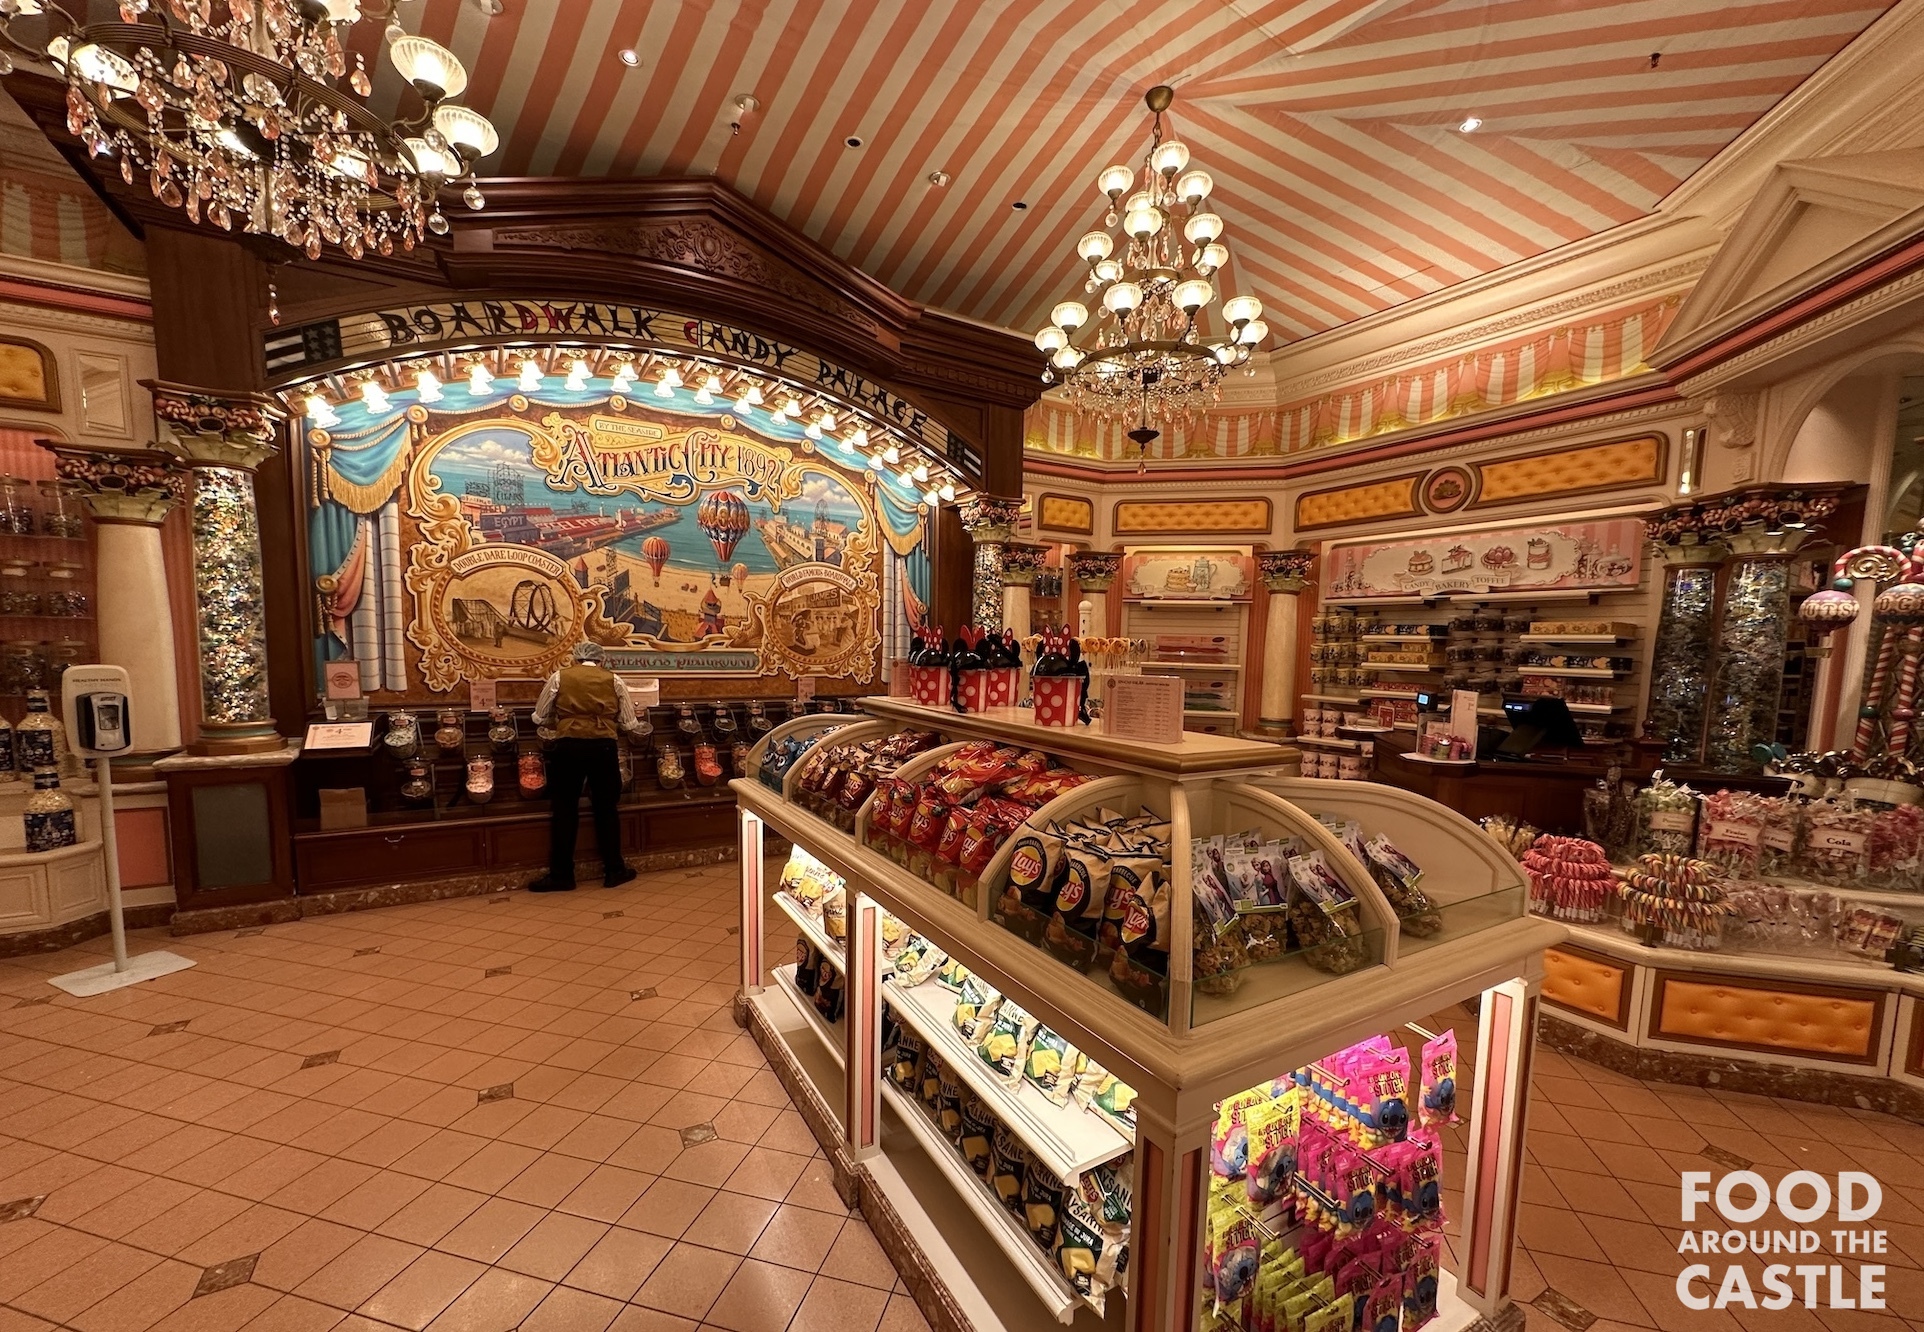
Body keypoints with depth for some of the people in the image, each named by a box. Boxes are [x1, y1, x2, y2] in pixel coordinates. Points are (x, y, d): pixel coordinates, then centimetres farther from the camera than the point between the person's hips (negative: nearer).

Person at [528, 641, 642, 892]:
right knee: (606, 808, 12)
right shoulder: (614, 680, 9)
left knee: (564, 810, 9)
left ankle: (561, 875, 16)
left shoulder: (559, 677, 8)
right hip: (603, 746, 1)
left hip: (568, 746, -1)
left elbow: (539, 718, 13)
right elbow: (629, 723, 10)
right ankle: (614, 870, 20)